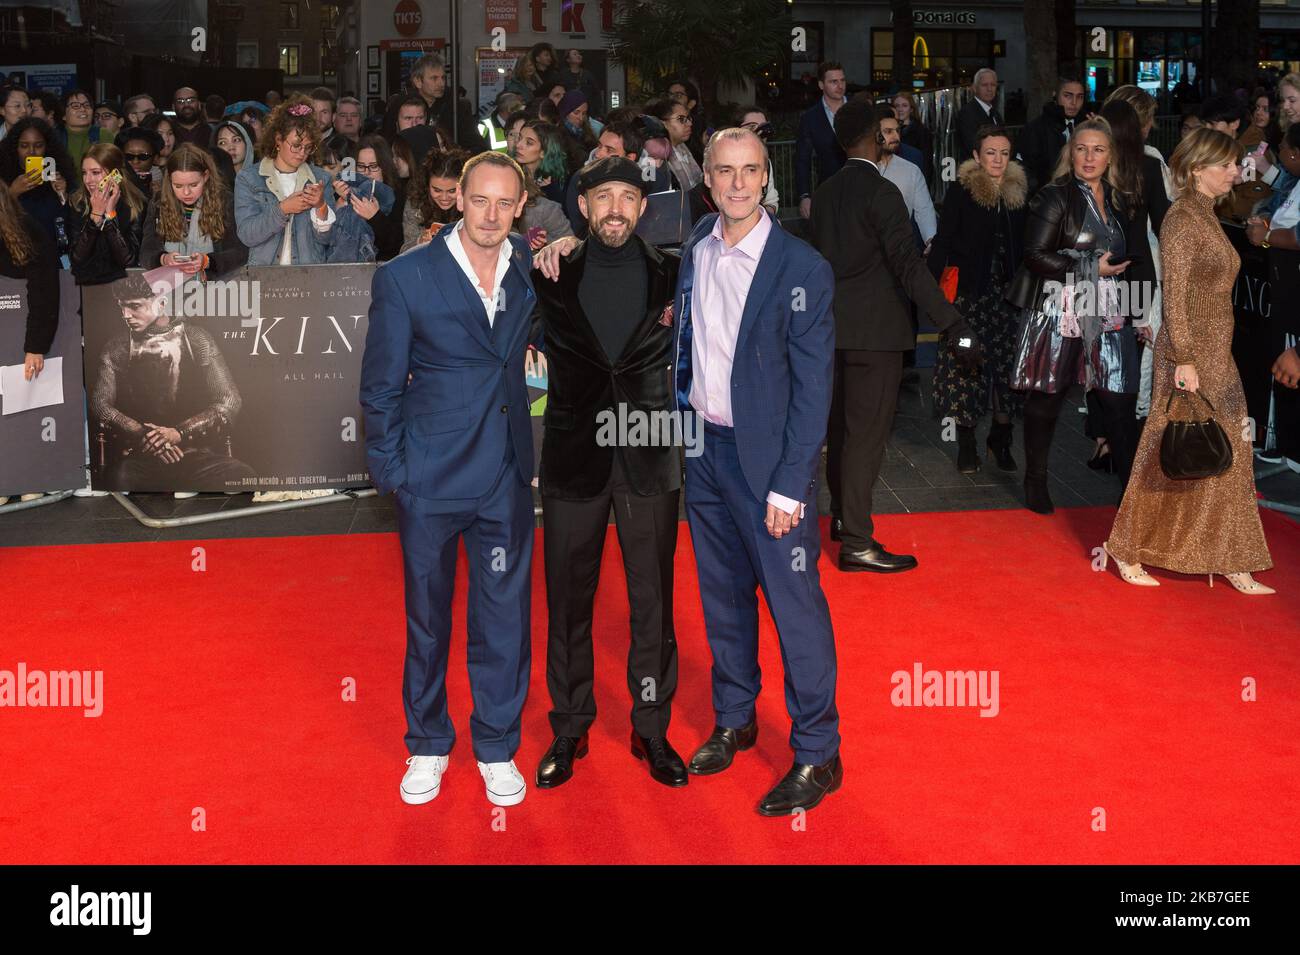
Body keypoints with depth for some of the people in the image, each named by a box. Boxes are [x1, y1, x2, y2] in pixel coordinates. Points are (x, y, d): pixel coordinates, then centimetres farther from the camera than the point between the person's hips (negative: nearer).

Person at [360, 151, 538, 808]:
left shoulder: (533, 269, 3)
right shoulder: (404, 277, -6)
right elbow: (380, 386, -2)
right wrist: (390, 468, -5)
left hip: (507, 477, 2)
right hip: (430, 477, -2)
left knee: (504, 614, 8)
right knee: (426, 615, 12)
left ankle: (497, 747, 27)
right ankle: (428, 745, 31)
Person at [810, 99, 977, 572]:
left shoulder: (824, 192, 8)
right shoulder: (880, 192, -15)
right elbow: (909, 265, -21)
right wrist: (952, 323, -23)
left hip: (834, 326, 8)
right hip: (874, 329, -8)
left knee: (842, 425, 18)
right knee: (866, 433, -5)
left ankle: (842, 515, 33)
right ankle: (857, 543, -3)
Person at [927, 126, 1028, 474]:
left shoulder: (1019, 194, 8)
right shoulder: (960, 194, -4)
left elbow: (1023, 248, 13)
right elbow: (942, 243, -7)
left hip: (1006, 292, 4)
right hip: (968, 292, -4)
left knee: (1007, 365, 3)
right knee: (965, 363, -4)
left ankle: (1001, 440, 18)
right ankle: (966, 444, 7)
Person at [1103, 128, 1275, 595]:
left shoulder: (1207, 217, 14)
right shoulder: (1181, 218, -13)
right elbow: (1174, 296, -18)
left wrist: (1212, 357, 19)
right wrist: (1184, 360, -22)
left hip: (1217, 355, 9)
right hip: (1190, 352, -9)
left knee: (1228, 459, 10)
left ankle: (1232, 563, 17)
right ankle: (1127, 551, 13)